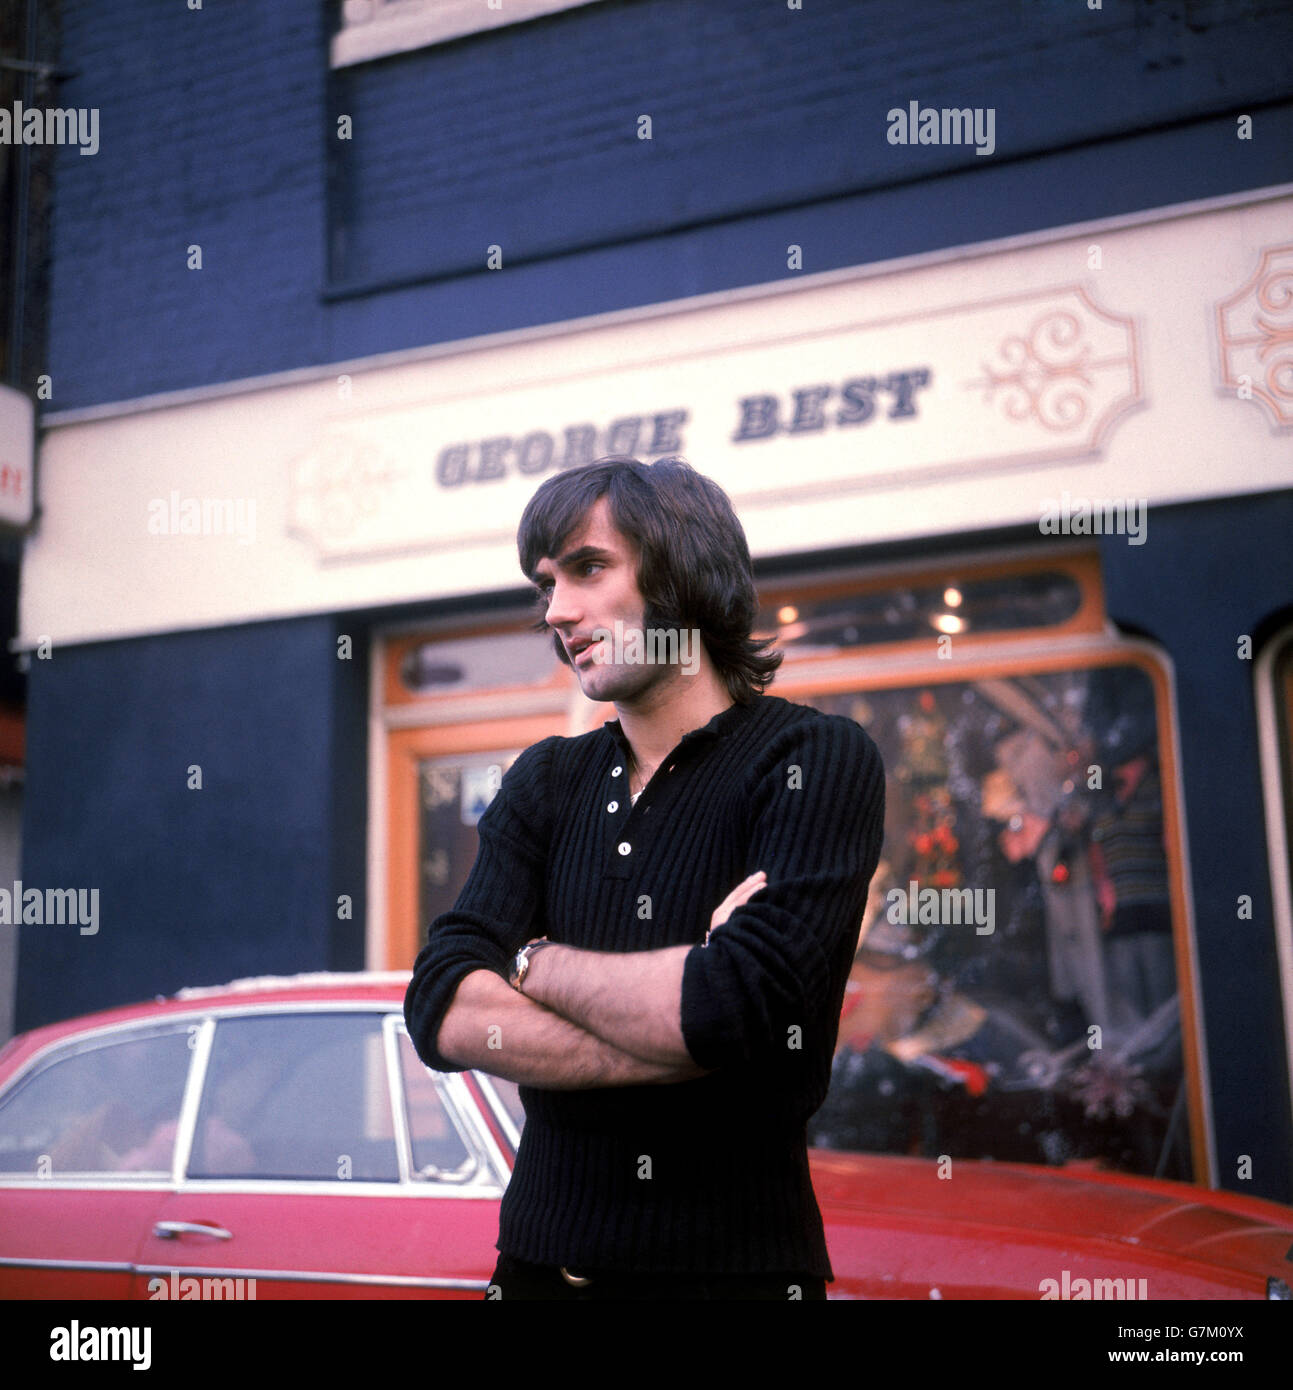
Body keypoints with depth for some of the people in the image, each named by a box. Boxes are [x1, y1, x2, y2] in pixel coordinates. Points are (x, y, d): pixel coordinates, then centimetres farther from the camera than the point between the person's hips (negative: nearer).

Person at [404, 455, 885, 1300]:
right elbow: (442, 1013, -9)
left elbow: (736, 1010, -26)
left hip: (736, 1262, -4)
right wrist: (677, 1041, -20)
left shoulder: (818, 761, -12)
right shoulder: (546, 784, 4)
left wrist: (537, 965, -10)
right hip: (543, 1254, 5)